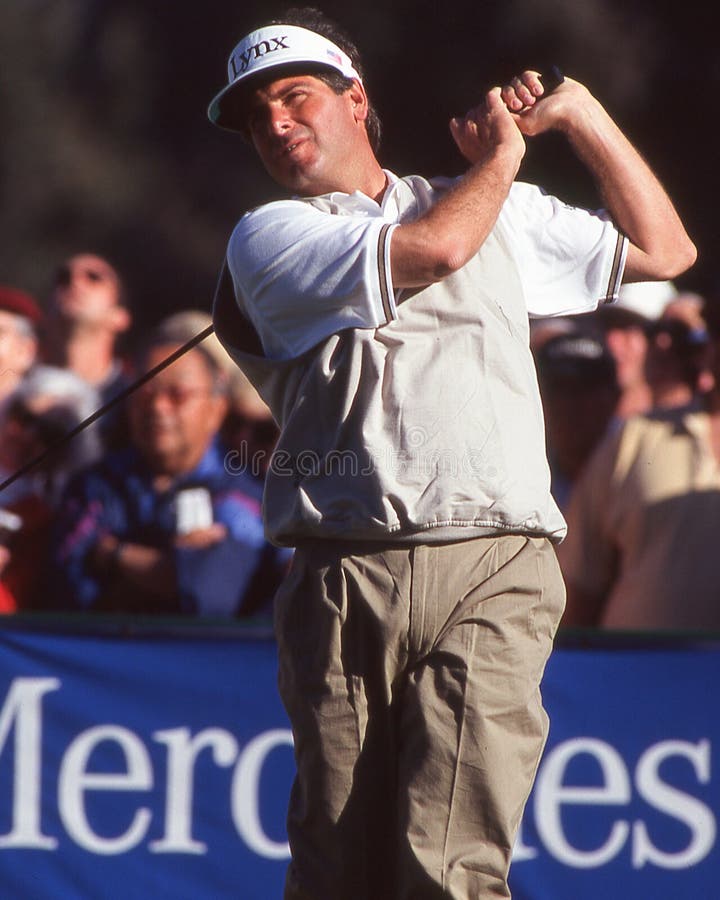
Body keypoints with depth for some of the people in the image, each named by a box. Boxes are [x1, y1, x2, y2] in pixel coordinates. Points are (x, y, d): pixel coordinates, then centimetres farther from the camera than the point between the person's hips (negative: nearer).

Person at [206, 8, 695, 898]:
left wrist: (581, 114, 24)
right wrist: (499, 157, 15)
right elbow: (431, 249, -4)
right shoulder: (266, 238, 10)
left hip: (493, 569, 1)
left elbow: (663, 250, 31)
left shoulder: (502, 215, 25)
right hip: (342, 580, -1)